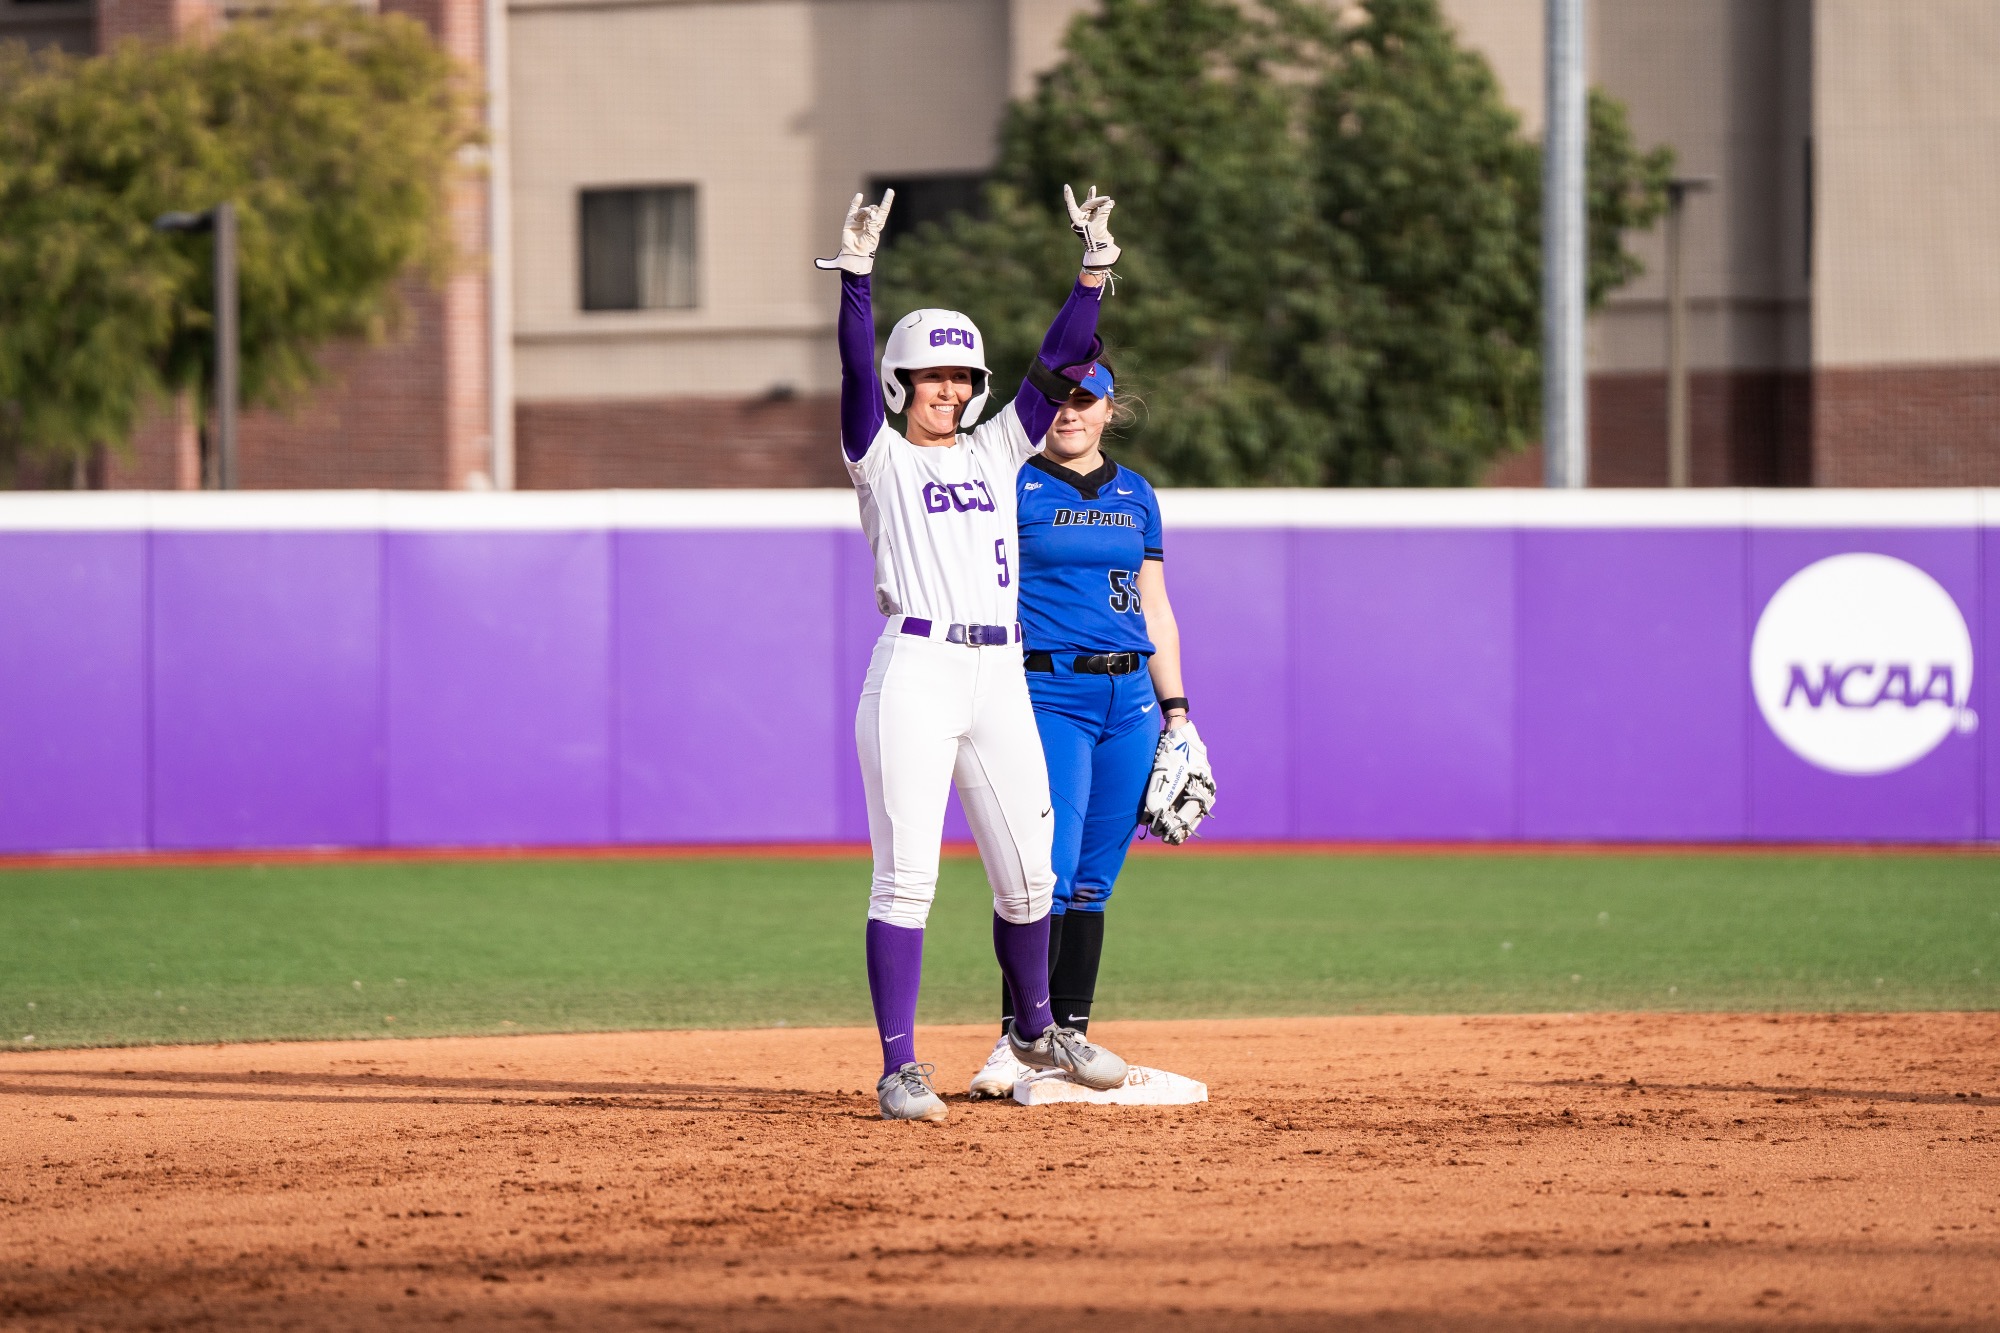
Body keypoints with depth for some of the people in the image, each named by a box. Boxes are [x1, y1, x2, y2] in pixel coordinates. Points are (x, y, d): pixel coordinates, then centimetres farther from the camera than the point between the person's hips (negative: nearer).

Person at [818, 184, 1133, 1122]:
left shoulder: (995, 452, 18)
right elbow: (857, 369, -10)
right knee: (905, 876, -8)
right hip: (914, 674, -5)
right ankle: (899, 1069, -8)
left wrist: (1095, 267, 1)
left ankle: (1034, 1031, 32)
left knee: (1027, 876, 11)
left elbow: (1060, 359, 11)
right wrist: (855, 272, -22)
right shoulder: (881, 459, 6)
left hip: (1000, 677, 5)